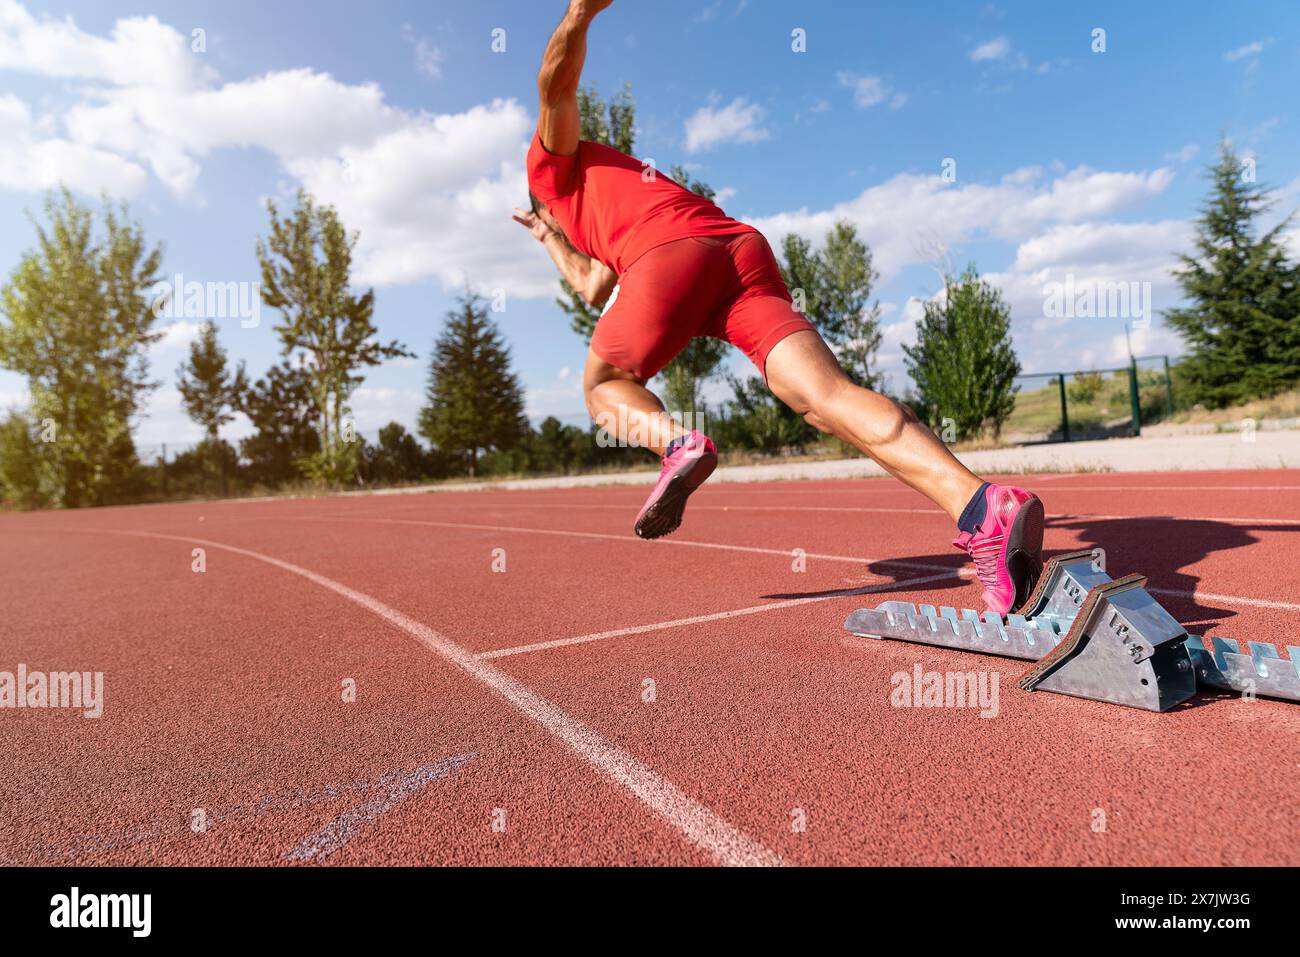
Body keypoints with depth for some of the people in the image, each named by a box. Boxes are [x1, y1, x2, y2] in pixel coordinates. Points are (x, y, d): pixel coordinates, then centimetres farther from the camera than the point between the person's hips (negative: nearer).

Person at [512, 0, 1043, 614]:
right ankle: (981, 506, -31)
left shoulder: (555, 163, 31)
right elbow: (597, 288, 44)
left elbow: (557, 84, 11)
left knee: (603, 384, 16)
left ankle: (677, 443, -15)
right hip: (746, 250, 6)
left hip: (671, 252, -6)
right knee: (827, 394, -14)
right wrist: (551, 239, 56)